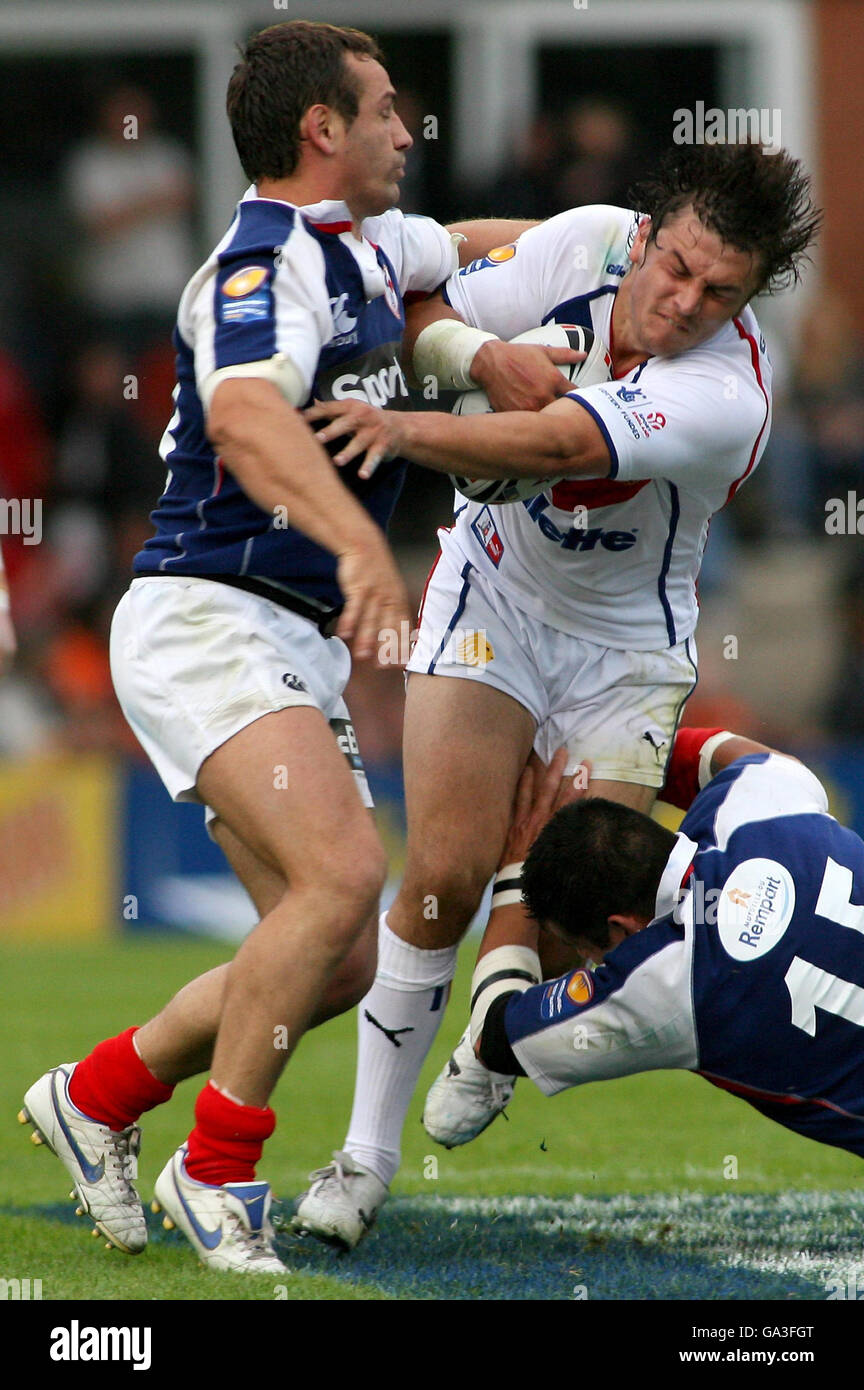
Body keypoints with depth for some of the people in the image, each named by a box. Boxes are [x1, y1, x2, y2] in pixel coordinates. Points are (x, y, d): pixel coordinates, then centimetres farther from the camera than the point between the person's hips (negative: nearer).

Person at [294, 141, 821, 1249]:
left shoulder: (723, 398, -29)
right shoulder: (584, 246, -15)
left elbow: (554, 447, -42)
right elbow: (428, 314, -3)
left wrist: (407, 430, -54)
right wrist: (487, 357, -26)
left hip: (625, 648, -2)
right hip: (493, 592, 2)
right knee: (446, 876, -12)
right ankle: (366, 1152, -4)